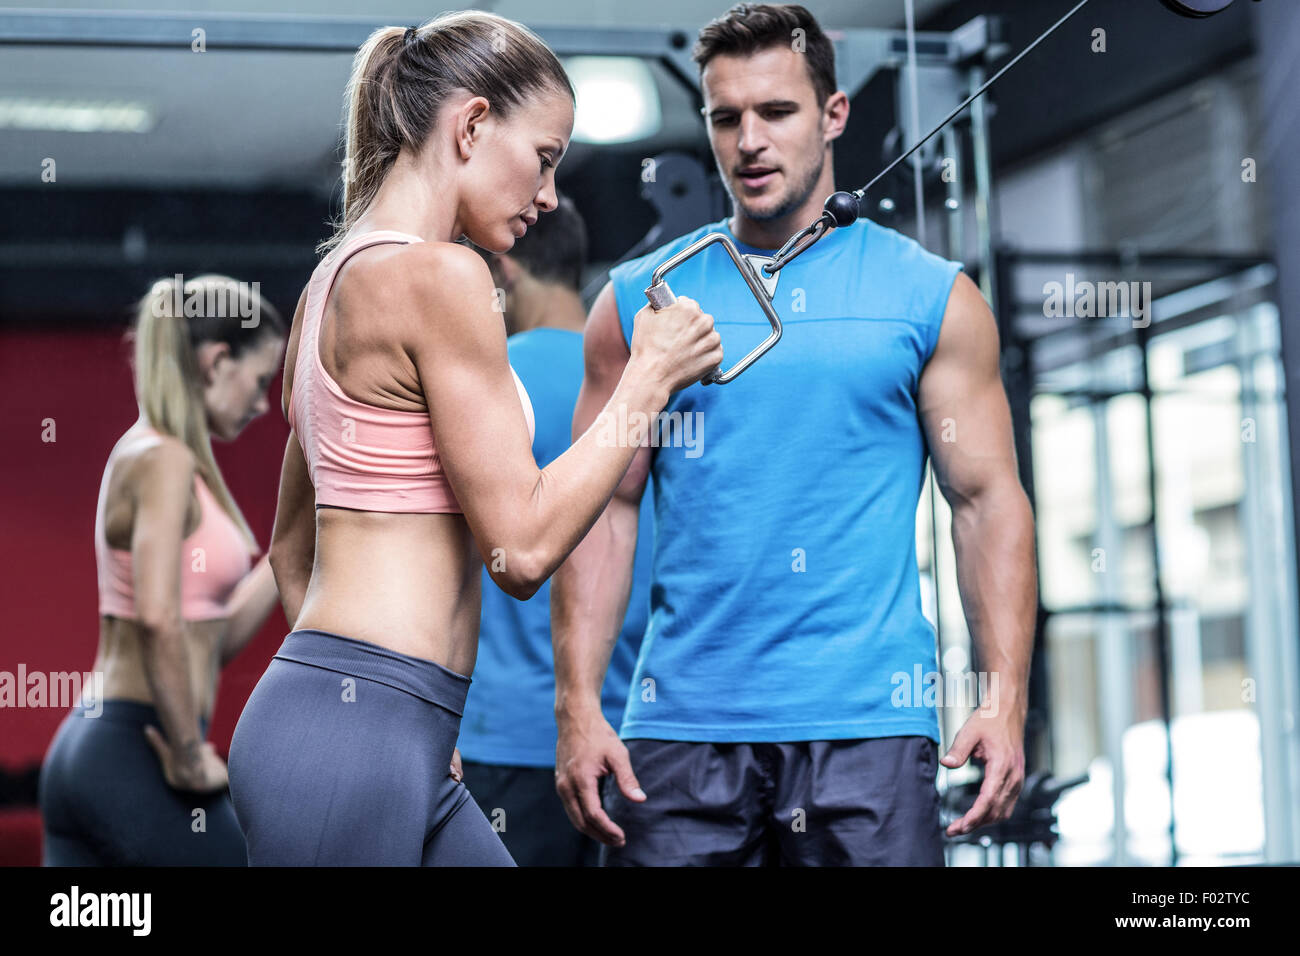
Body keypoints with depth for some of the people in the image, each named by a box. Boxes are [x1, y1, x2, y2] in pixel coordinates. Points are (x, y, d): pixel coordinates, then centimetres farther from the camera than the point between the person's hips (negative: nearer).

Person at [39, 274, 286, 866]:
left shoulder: (151, 457, 17)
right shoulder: (165, 460, -11)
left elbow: (217, 636, 21)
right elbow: (158, 620, -25)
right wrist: (190, 761, -18)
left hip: (87, 748, 9)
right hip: (134, 756, -9)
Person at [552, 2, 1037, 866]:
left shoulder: (933, 298, 7)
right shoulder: (640, 301, 9)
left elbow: (988, 500, 4)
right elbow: (605, 510, 8)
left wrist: (1007, 701, -7)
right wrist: (578, 706, -3)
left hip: (868, 726, -1)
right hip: (682, 728, 1)